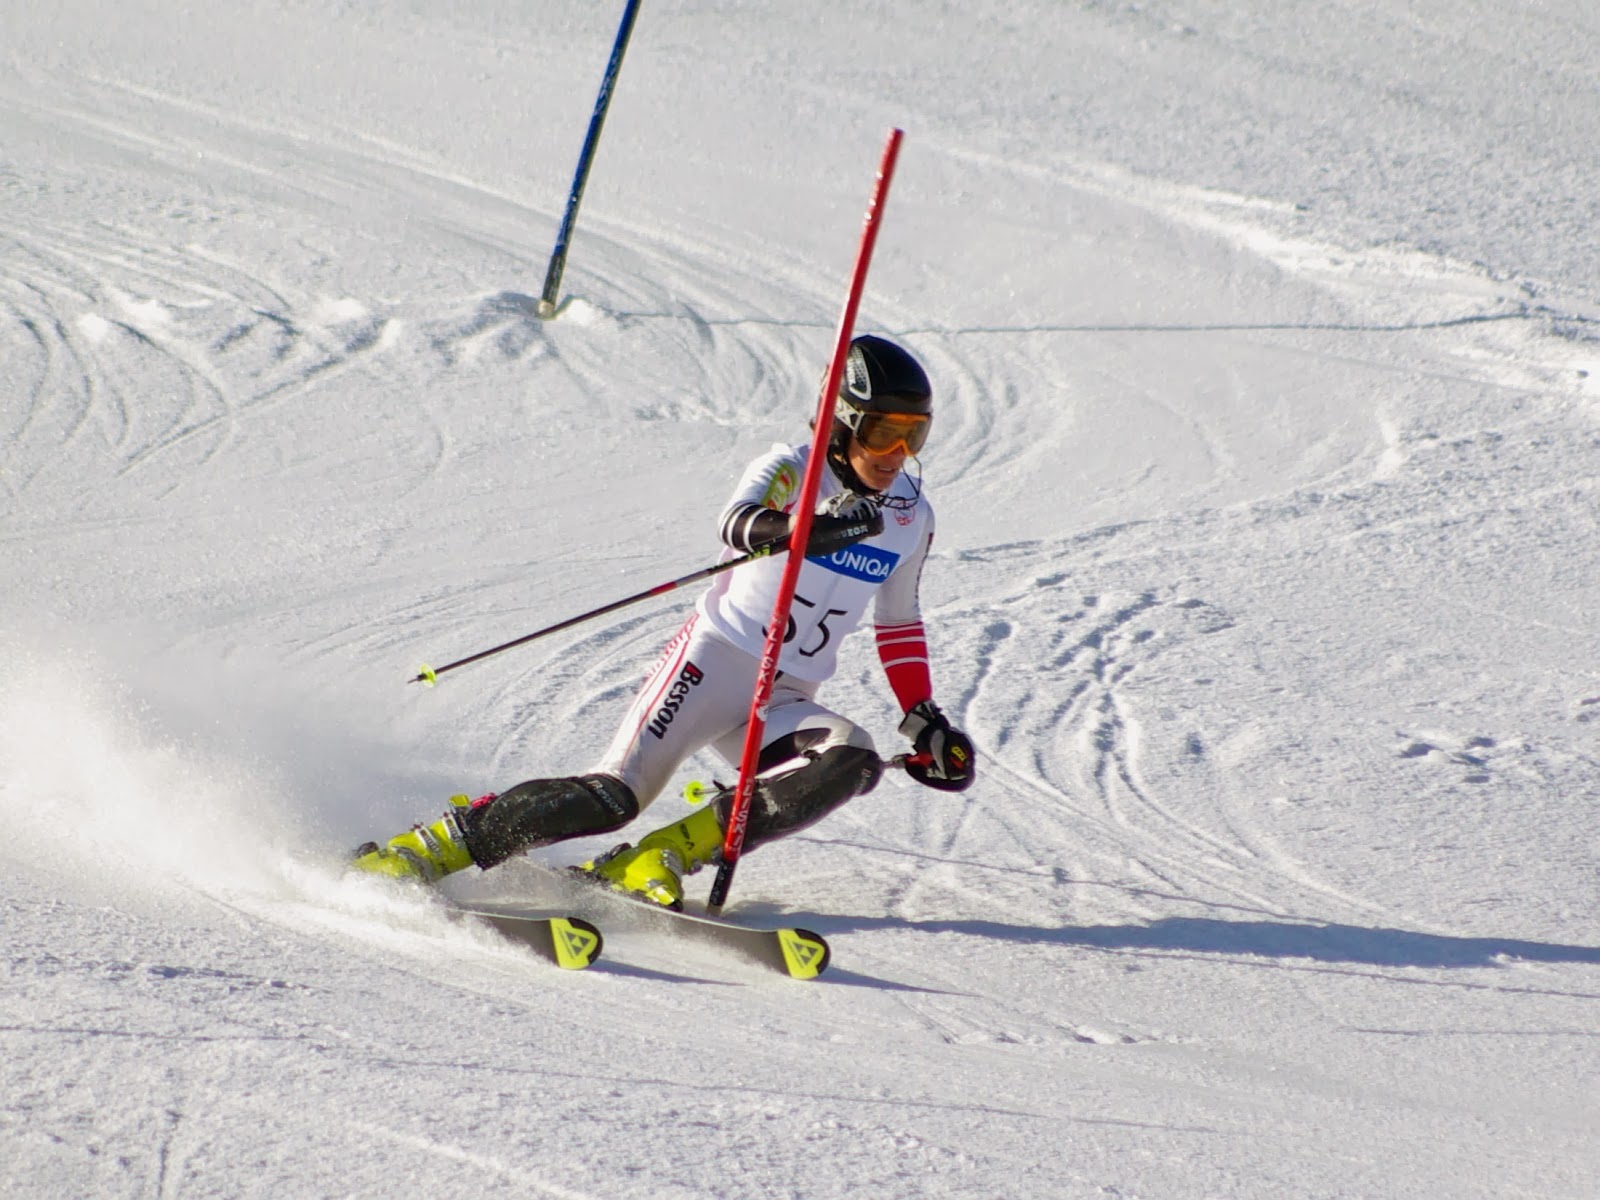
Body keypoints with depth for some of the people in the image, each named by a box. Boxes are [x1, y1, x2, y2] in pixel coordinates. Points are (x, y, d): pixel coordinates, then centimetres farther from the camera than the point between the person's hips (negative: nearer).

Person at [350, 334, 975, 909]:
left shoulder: (912, 515, 9)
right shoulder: (794, 469, -8)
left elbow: (899, 622, 24)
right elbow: (740, 521, -31)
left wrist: (925, 720, 17)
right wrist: (810, 529, -52)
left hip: (783, 702, 5)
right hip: (715, 657, -5)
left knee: (852, 763, -27)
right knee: (613, 795, -21)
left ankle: (655, 860, -26)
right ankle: (440, 842, -5)